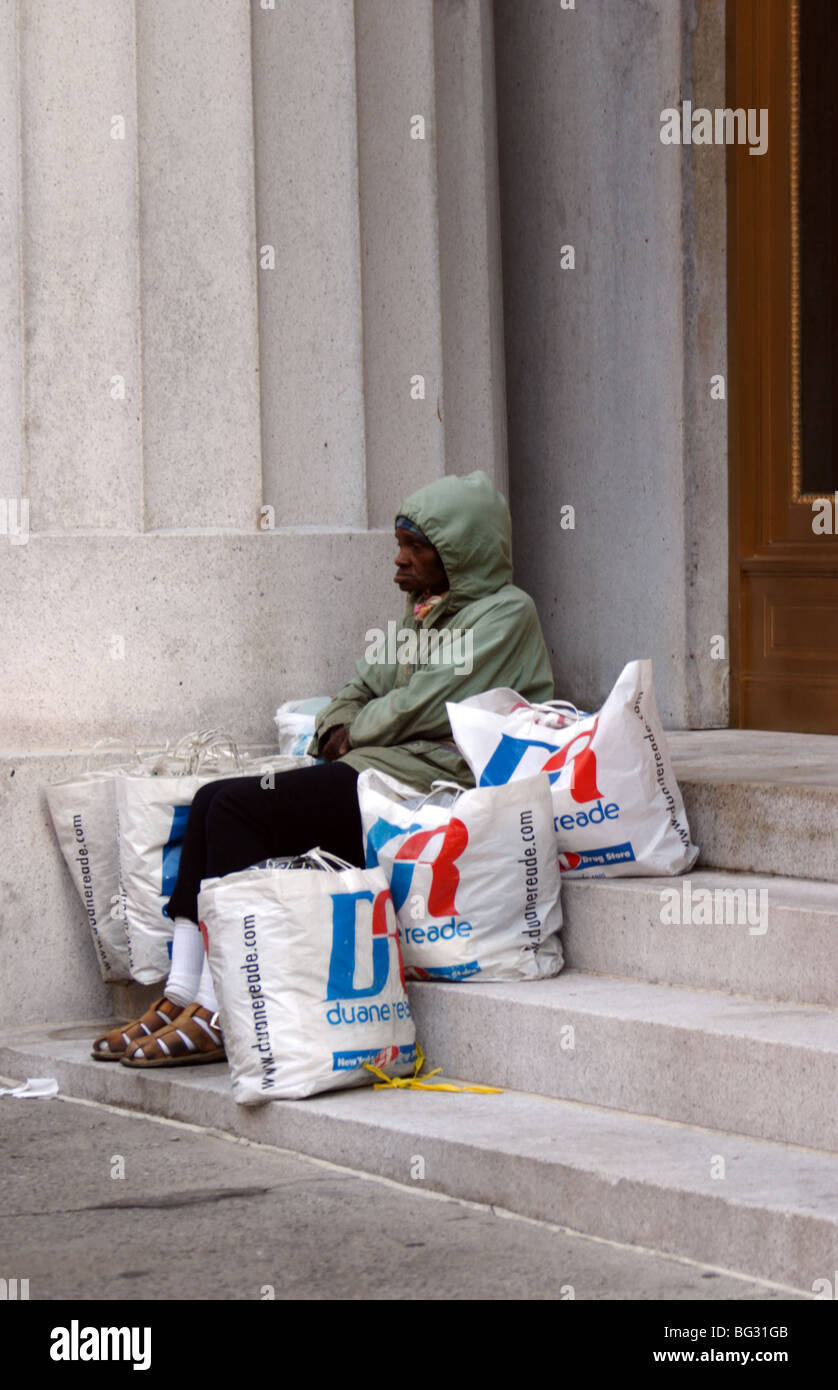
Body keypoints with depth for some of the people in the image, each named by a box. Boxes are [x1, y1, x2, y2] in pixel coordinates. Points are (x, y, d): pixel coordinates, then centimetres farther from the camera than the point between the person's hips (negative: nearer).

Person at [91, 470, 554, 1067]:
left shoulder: (506, 612, -4)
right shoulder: (421, 613, 25)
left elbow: (421, 708, -12)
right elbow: (362, 689, 26)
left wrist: (354, 731, 1)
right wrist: (337, 728, 3)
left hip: (418, 780, -10)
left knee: (238, 809, -21)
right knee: (213, 800, -6)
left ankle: (219, 1017, -23)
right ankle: (183, 994, -11)